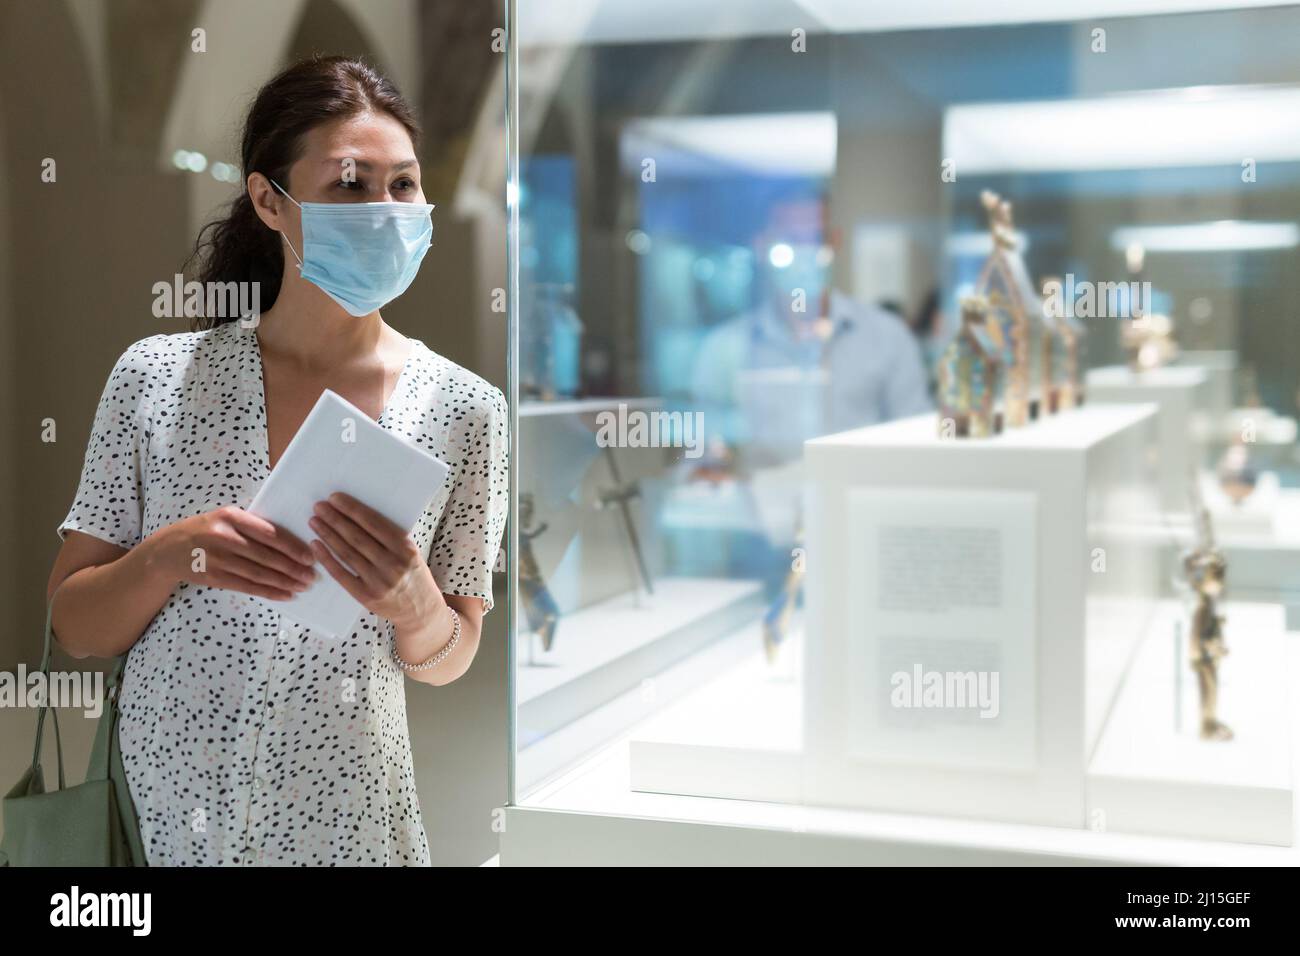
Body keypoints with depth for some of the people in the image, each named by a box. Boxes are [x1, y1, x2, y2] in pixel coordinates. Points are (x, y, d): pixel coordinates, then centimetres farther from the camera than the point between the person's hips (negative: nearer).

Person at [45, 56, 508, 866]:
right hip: (157, 801, 0)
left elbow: (447, 661, -1)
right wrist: (168, 556, -21)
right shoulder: (156, 376, -9)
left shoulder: (464, 409, -9)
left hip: (344, 820, 0)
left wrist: (411, 602, -21)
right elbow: (74, 628, -3)